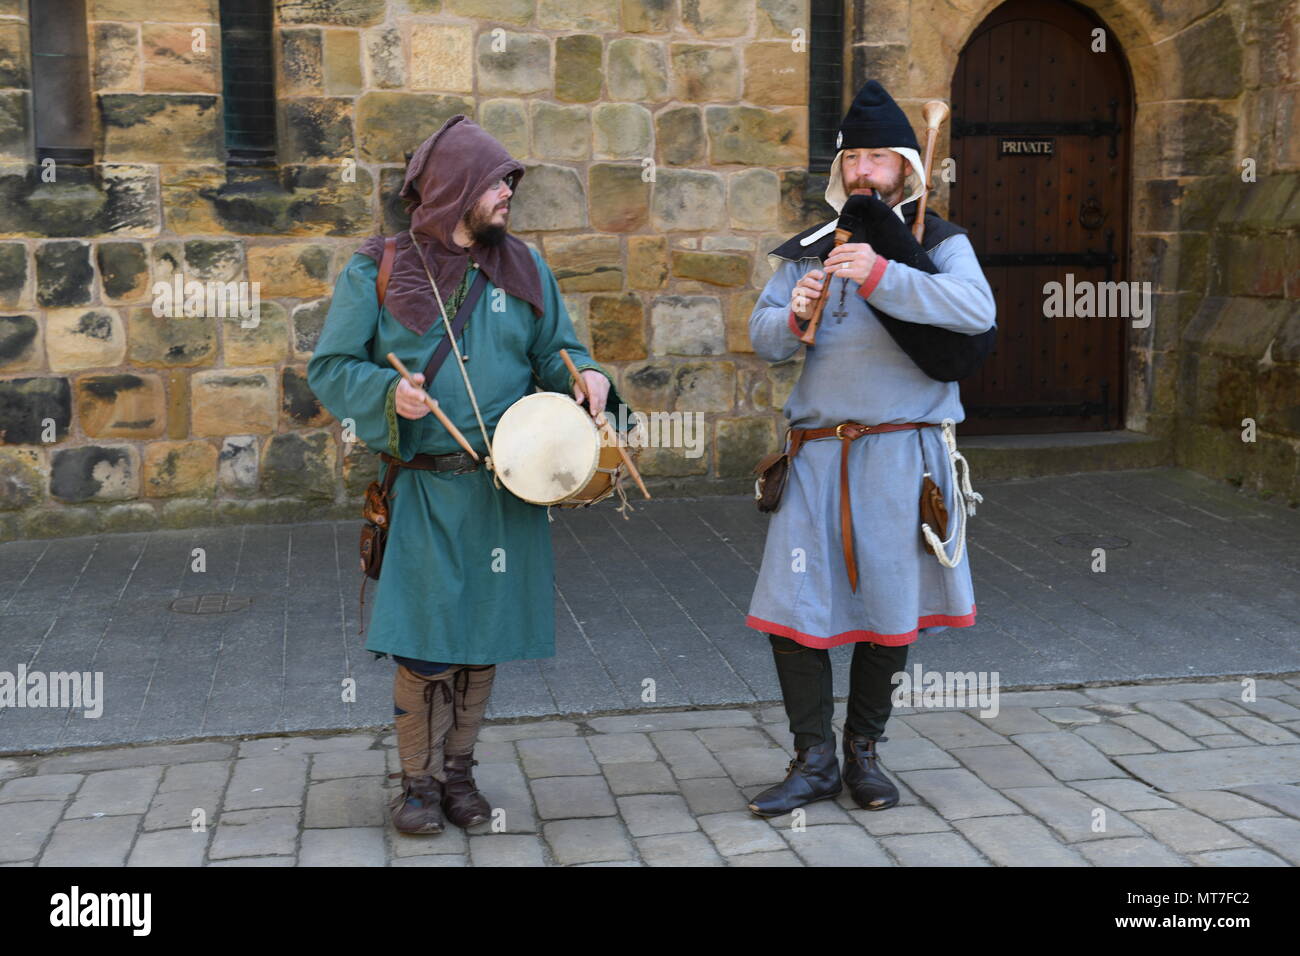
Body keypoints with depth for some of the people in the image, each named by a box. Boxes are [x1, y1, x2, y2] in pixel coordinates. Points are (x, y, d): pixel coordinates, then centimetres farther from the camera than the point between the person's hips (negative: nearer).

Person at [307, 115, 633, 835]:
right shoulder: (377, 273, -1)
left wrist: (586, 375, -7)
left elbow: (554, 350, 16)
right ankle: (418, 782, 16)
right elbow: (330, 368, 0)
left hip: (507, 489, 3)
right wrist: (388, 392, -18)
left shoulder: (522, 269, 9)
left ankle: (458, 770, 27)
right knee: (423, 645, -4)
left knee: (483, 639, 9)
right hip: (424, 491, -3)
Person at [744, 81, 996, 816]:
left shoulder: (939, 243, 3)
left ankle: (864, 754, 25)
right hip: (817, 452, 2)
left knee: (890, 611, 7)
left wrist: (881, 276, -25)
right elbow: (763, 336, 7)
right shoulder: (808, 251, 13)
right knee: (792, 613, -2)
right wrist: (794, 316, -15)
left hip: (901, 455, -2)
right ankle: (815, 763, 12)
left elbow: (976, 308, -17)